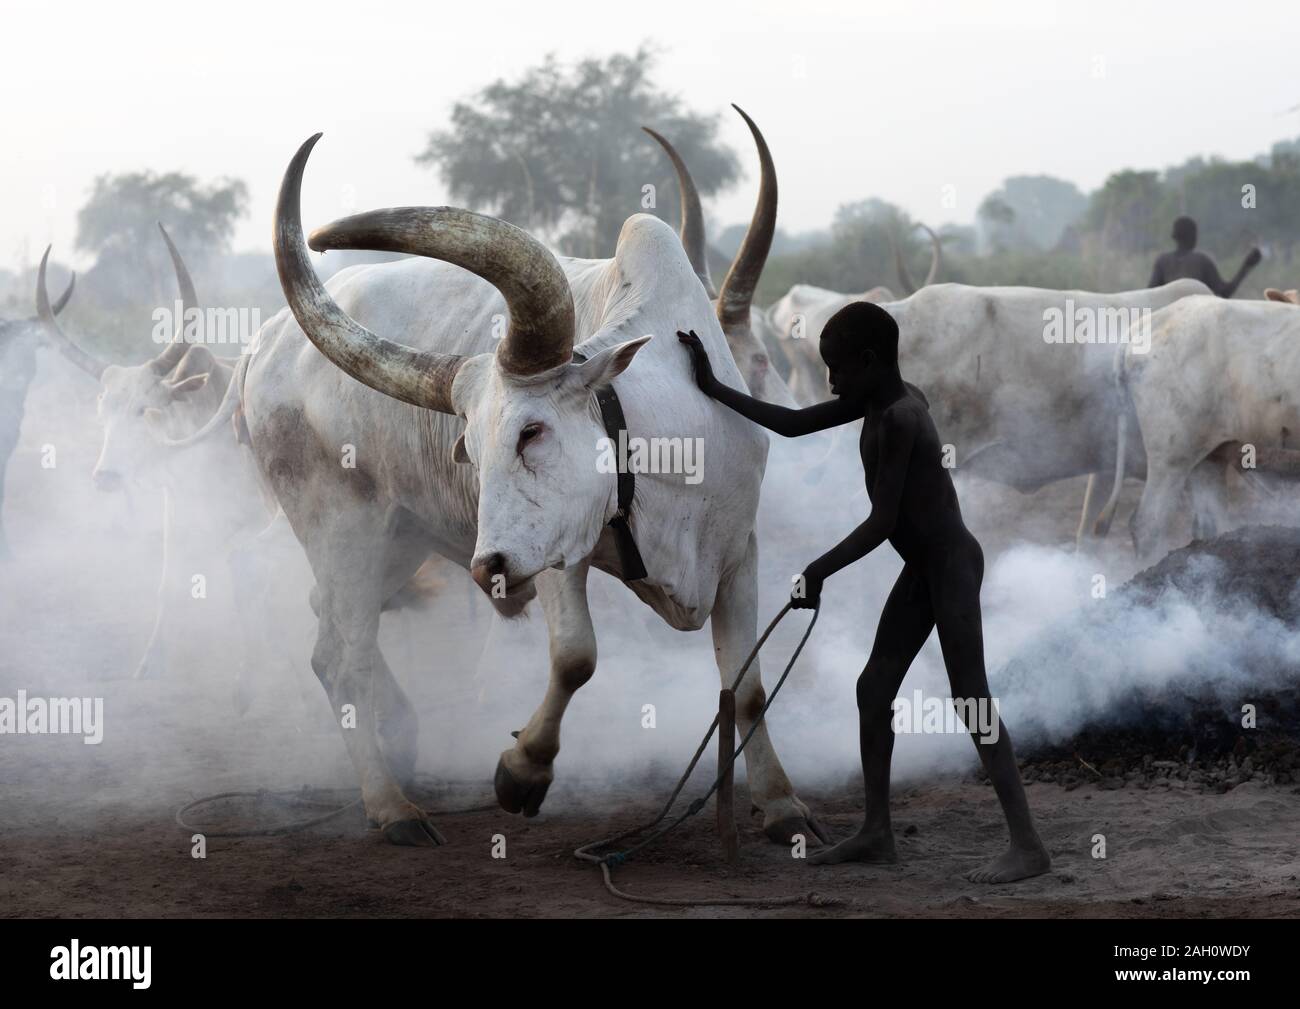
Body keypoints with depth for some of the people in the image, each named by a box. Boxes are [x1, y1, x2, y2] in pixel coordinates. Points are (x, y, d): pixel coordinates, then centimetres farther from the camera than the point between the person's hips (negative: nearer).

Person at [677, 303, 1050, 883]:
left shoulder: (899, 419, -22)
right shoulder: (878, 402, 7)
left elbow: (881, 521, -23)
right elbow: (792, 424, 17)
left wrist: (819, 571, -16)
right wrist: (714, 389, 19)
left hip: (950, 564, -10)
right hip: (922, 567, 10)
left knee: (971, 699, -13)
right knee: (873, 690, 11)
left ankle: (1028, 845, -15)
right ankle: (877, 834, 16)